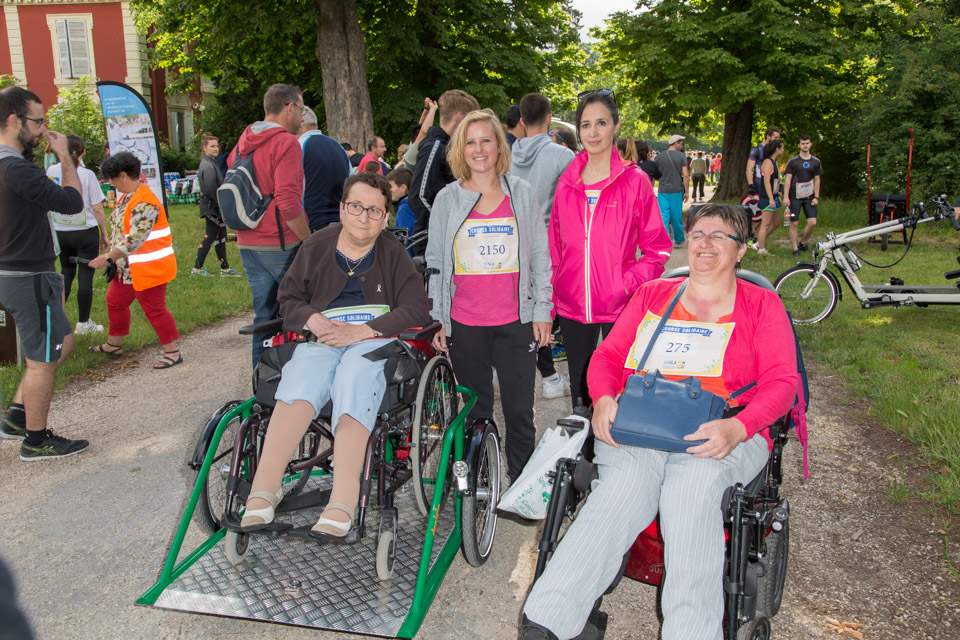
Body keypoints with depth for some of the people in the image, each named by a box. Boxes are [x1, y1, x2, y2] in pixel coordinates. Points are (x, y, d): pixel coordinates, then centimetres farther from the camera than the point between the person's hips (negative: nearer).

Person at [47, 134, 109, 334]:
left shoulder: (52, 171, 0)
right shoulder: (87, 174, -11)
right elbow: (97, 208, -8)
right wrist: (104, 234, -1)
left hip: (60, 232, 4)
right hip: (86, 232, -4)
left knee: (66, 273, 20)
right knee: (85, 276, 3)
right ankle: (83, 323, 9)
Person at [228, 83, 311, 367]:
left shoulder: (241, 144, 15)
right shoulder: (286, 142, -12)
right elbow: (287, 201, -22)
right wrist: (309, 240, -13)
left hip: (248, 245, 8)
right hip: (281, 245, -8)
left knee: (264, 315, 14)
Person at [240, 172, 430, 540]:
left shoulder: (393, 254, 8)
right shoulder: (317, 247, 14)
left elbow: (416, 310, -1)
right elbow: (289, 299, 18)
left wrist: (361, 330, -12)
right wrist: (313, 321, -6)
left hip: (376, 340, -2)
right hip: (321, 340, 2)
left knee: (353, 379, -36)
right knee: (299, 383, -32)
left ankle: (341, 506, -46)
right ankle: (264, 490, -40)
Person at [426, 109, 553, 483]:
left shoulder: (521, 193, 5)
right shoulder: (447, 199, 6)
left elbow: (540, 255, 7)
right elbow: (435, 262, 7)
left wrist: (541, 311, 1)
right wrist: (435, 319, 2)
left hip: (516, 322, 0)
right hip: (465, 325, 1)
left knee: (520, 411, 3)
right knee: (475, 411, 10)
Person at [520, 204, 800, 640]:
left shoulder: (762, 305, 16)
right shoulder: (652, 295, 24)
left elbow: (782, 382, 5)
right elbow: (608, 355, 19)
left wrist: (737, 428, -16)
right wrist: (604, 400, -5)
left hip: (721, 436, -1)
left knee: (689, 496, -35)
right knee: (617, 497, -29)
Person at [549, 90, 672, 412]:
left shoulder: (635, 181, -4)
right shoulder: (566, 183, 6)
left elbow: (657, 247, -1)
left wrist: (629, 283, -14)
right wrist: (551, 299, 7)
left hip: (620, 306, -3)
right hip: (572, 305, 3)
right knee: (579, 389, 15)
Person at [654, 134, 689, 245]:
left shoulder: (659, 156, 2)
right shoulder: (681, 156, -4)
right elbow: (686, 175, -8)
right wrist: (686, 191, -1)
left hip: (663, 190, 1)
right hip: (677, 190, -1)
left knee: (663, 216, -1)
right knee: (677, 216, 11)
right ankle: (678, 239, 25)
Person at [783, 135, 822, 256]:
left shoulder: (816, 161, 8)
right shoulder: (793, 161, 0)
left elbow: (817, 180, 11)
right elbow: (788, 179, -2)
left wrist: (816, 197, 3)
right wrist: (786, 197, -10)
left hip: (809, 197, 2)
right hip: (795, 197, -2)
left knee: (812, 222, -8)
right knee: (794, 224, -3)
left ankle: (803, 243, 14)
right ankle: (795, 249, 5)